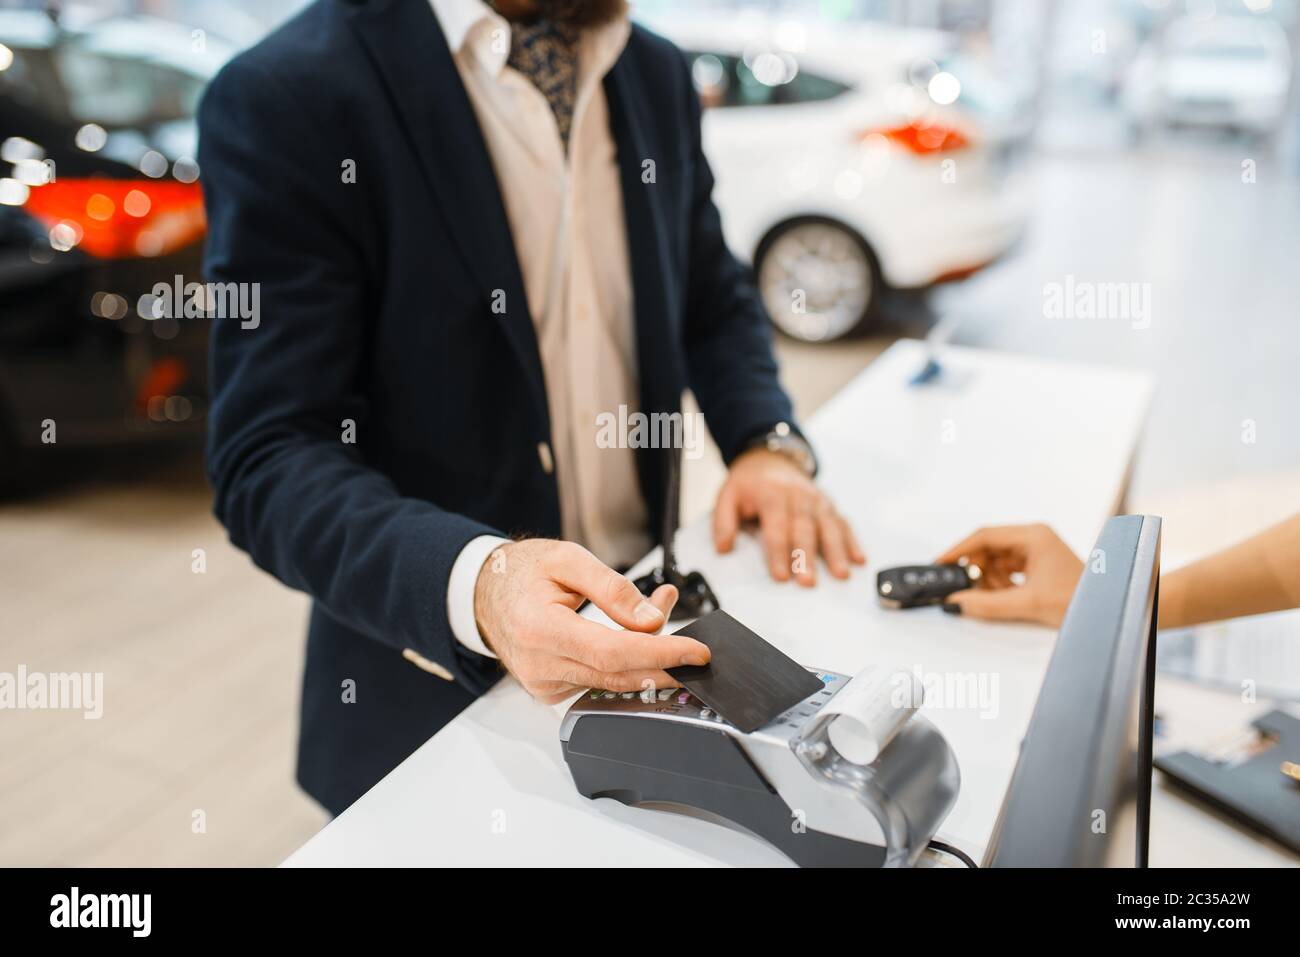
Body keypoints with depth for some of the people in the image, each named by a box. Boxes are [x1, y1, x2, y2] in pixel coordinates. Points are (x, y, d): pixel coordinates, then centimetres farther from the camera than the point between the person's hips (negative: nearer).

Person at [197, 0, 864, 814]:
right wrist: (477, 583, -38)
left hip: (636, 609, 5)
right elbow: (268, 461, -21)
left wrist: (767, 443, -7)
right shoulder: (286, 96, -17)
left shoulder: (659, 75, 1)